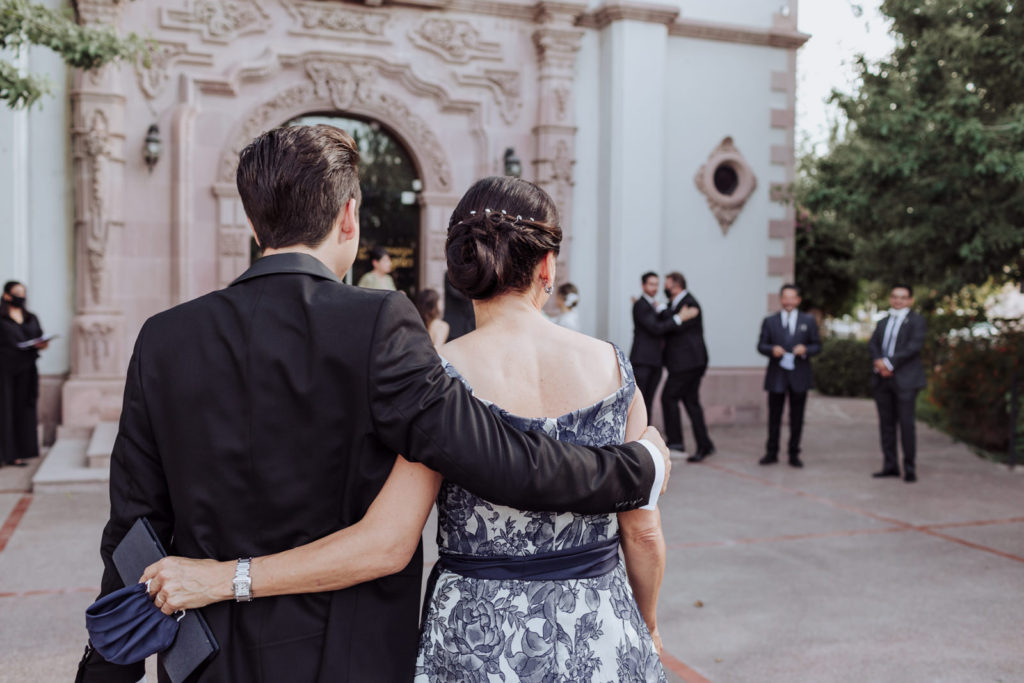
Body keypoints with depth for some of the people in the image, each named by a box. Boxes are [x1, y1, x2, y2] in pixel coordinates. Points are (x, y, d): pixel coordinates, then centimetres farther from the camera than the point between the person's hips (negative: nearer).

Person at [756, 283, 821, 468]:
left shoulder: (808, 320, 8)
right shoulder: (770, 321, 7)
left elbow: (817, 346, 6)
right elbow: (761, 345, 3)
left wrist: (805, 350, -14)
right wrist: (772, 349, -18)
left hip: (799, 376, 0)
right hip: (776, 376, 0)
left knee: (797, 418, 6)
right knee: (774, 417, 5)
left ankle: (794, 454, 16)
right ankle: (771, 453, 14)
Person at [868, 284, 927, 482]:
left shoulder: (917, 321, 2)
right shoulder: (882, 322, 21)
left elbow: (915, 346, -11)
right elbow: (873, 344, 10)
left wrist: (889, 363, -16)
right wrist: (878, 361, -11)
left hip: (904, 380, -6)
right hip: (882, 379, 6)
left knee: (906, 424, -6)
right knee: (886, 423, 7)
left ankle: (910, 468, 1)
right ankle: (890, 465, 14)